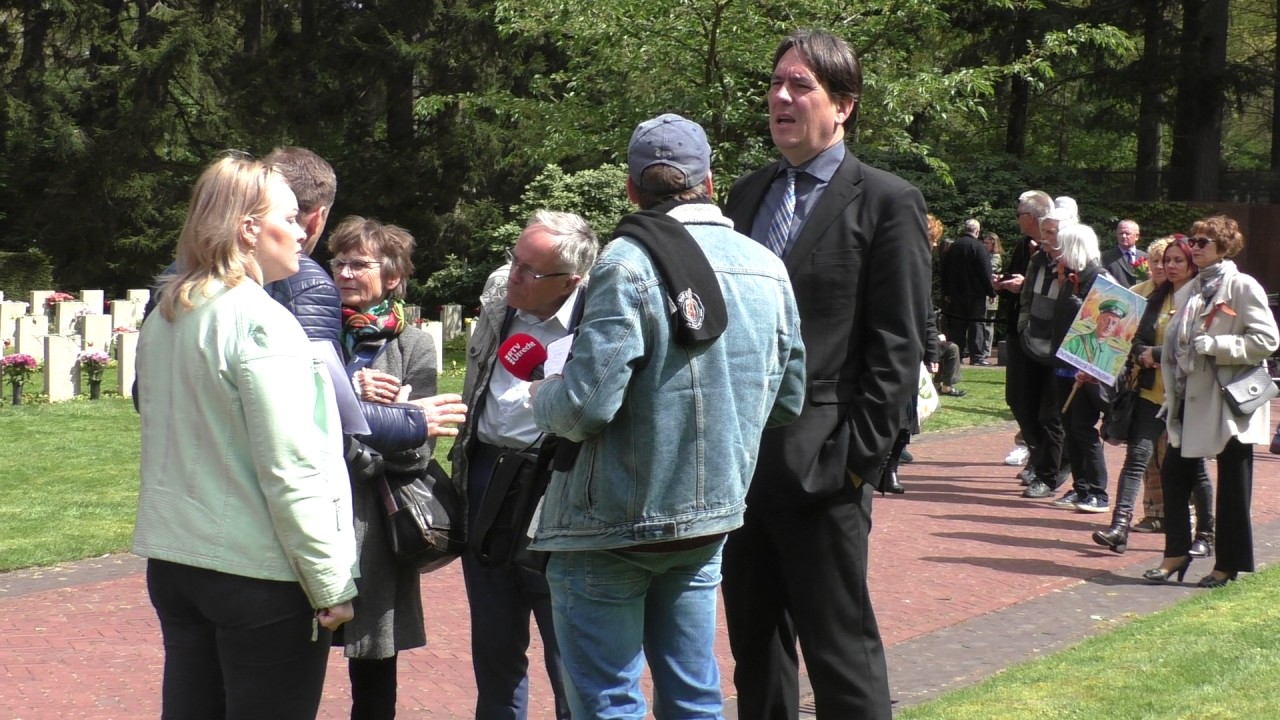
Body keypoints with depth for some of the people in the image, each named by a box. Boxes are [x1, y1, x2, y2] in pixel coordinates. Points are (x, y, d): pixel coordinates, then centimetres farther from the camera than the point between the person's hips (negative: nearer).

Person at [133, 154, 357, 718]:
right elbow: (291, 469, -19)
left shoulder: (164, 318, 9)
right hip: (257, 569, -8)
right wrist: (332, 584, -15)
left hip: (173, 560, 8)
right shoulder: (260, 321, -16)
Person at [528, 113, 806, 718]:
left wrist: (542, 397, -1)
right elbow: (786, 401, 9)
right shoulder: (767, 268, 3)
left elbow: (586, 403, -22)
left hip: (612, 523, -6)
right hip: (709, 518, 6)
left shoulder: (630, 264, -16)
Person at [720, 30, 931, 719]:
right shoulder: (746, 194, 14)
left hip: (820, 465, -6)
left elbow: (896, 347, -8)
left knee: (842, 653, -1)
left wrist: (860, 459, -12)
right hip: (739, 457, 6)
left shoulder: (886, 201, -4)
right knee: (755, 648, 14)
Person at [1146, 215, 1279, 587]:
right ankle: (1176, 552, 16)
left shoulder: (1243, 287, -9)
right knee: (1175, 472, 5)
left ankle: (1228, 563, 10)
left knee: (1232, 484, 2)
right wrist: (1172, 391, 9)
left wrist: (1215, 345, -21)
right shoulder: (1189, 291, 14)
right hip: (1191, 397, 7)